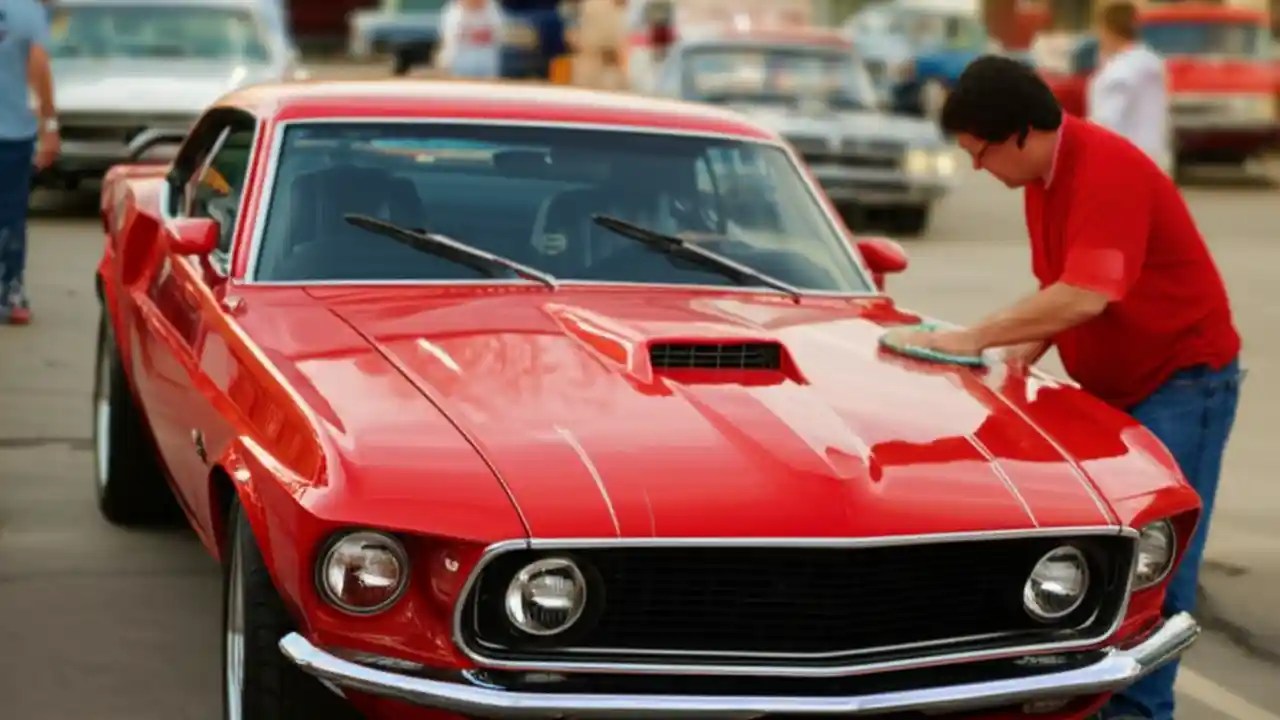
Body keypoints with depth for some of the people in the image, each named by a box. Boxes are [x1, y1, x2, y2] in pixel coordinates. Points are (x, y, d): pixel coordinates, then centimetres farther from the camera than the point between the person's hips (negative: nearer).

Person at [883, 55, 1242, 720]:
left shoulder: (1107, 169, -25)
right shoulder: (1041, 178, 4)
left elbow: (1086, 296, -33)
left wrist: (973, 338, -28)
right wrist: (1025, 350, -7)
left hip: (1183, 379, -9)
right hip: (1111, 386, 9)